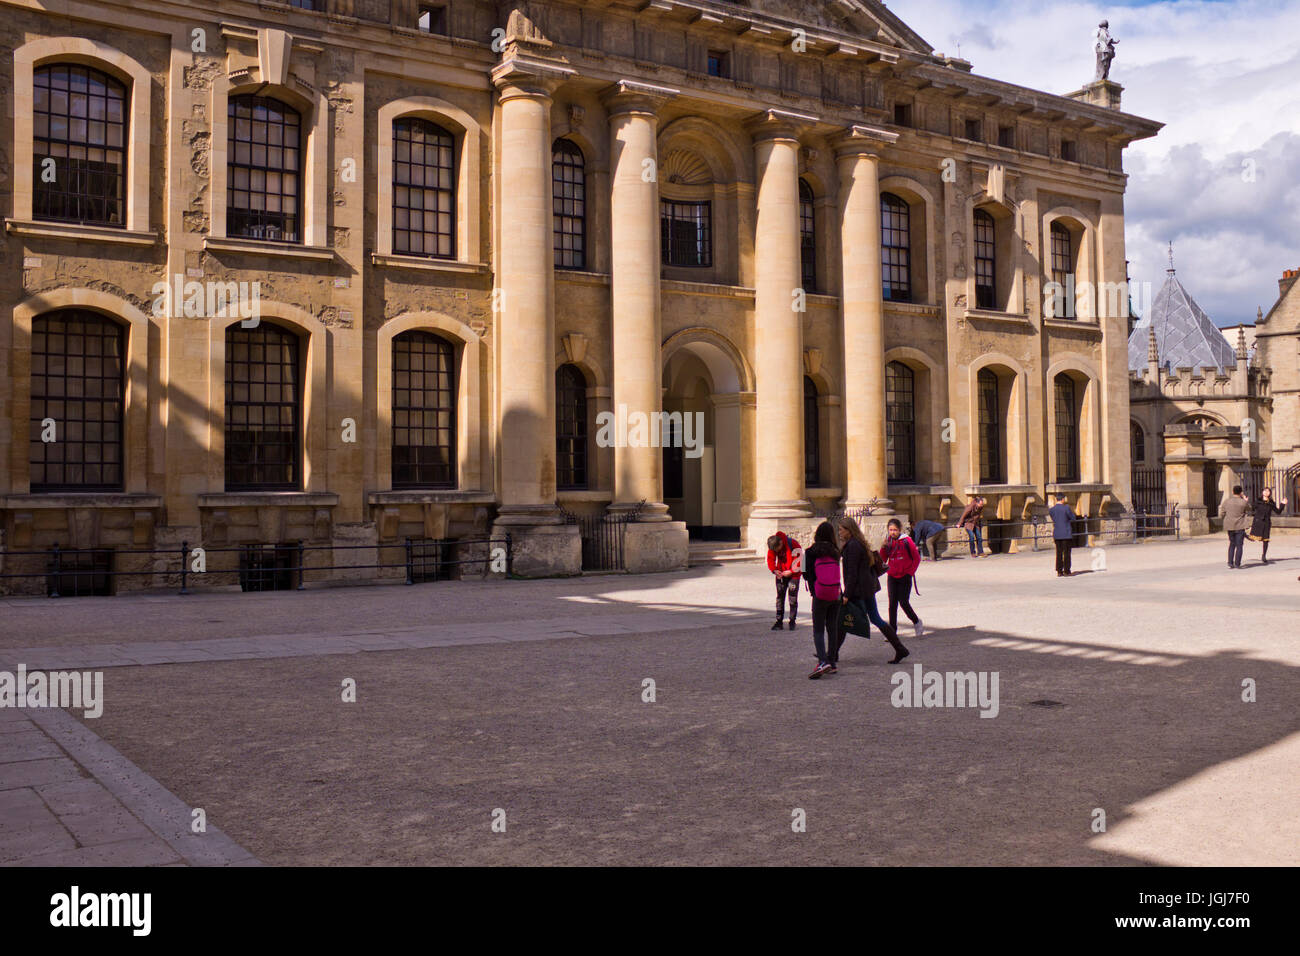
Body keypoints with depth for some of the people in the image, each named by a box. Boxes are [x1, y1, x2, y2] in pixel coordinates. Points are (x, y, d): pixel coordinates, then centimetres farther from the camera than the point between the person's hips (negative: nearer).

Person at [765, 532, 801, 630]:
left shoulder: (793, 544, -22)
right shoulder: (772, 547, -7)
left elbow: (799, 560, -17)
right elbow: (770, 559, 4)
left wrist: (791, 571, -20)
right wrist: (775, 570, -12)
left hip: (793, 575, -4)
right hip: (781, 574, 4)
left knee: (793, 598, -5)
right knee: (780, 596, 3)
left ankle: (792, 621, 4)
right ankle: (779, 621, 7)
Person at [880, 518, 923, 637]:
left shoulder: (906, 541, -8)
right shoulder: (888, 542, 4)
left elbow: (917, 558, -3)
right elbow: (883, 559, 2)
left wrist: (910, 572, -7)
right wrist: (884, 546, -11)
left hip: (905, 577, -4)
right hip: (892, 577, 4)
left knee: (904, 602, -5)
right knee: (892, 604, 1)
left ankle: (917, 622, 20)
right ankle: (892, 631, 6)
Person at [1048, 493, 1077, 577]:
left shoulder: (1051, 510, 1)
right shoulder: (1066, 508, -12)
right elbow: (1073, 519, -2)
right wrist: (1072, 512, 14)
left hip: (1056, 534, 4)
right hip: (1066, 534, -4)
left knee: (1059, 553, 9)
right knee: (1066, 553, 2)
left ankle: (1059, 572, 9)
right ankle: (1066, 571, 3)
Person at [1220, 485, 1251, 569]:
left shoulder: (1226, 502, -1)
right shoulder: (1244, 502, -9)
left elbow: (1221, 515, 2)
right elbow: (1248, 512, 11)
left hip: (1230, 527, 3)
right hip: (1240, 527, -3)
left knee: (1232, 544, 16)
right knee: (1239, 545, 4)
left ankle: (1230, 563, 8)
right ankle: (1237, 564, 0)